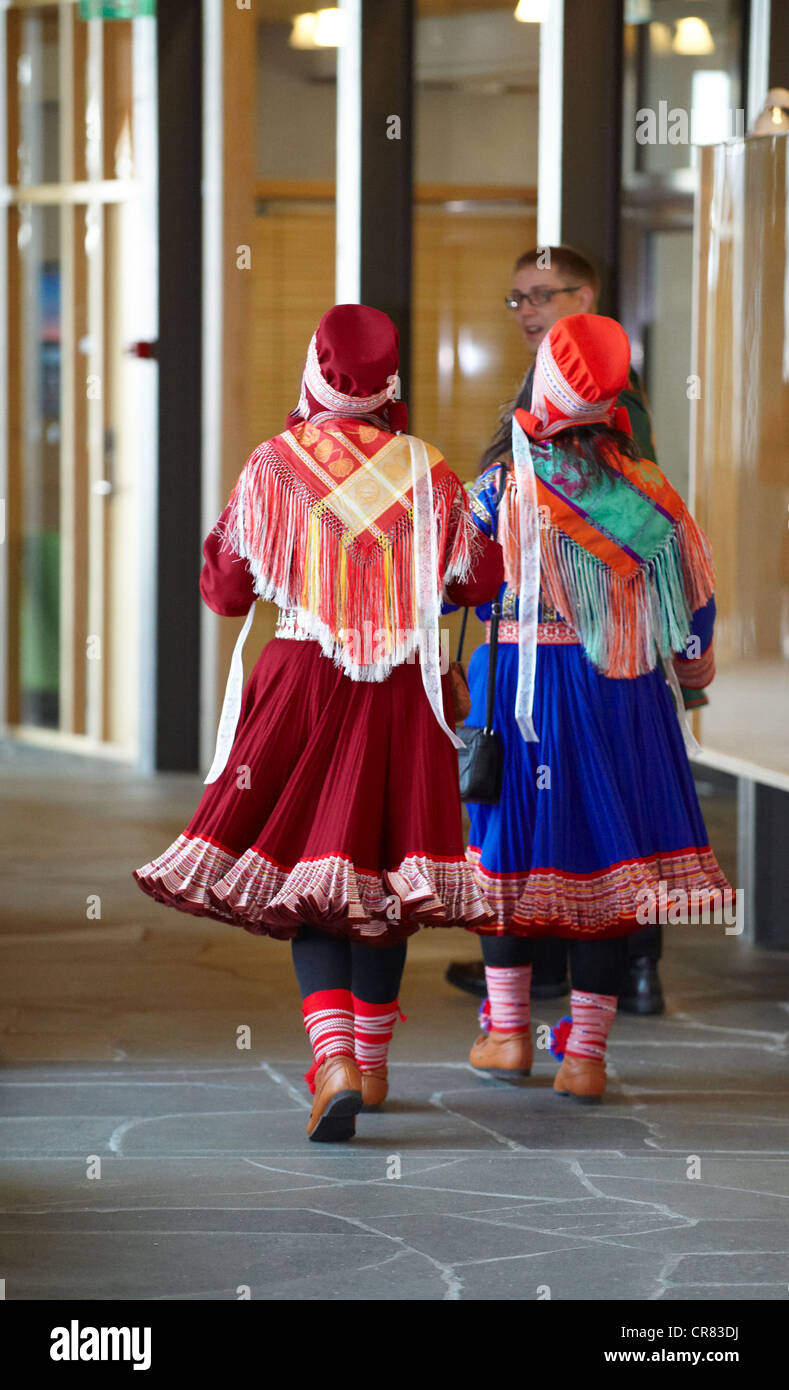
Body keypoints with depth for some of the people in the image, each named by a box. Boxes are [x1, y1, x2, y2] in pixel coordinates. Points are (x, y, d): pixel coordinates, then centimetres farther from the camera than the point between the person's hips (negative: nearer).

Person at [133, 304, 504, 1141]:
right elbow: (481, 579, 6)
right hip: (404, 691, 2)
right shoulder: (425, 471, -1)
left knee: (305, 878, -1)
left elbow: (226, 590, 3)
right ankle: (371, 1063, 26)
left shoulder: (273, 466, -4)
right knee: (383, 874, 14)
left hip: (304, 680, -2)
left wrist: (218, 538, 22)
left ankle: (336, 1063, -20)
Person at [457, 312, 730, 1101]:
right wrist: (693, 665, 24)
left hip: (517, 678, -1)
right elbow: (693, 599, 6)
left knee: (508, 844, 14)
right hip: (621, 685, 1)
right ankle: (585, 1051, 7)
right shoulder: (645, 490, -2)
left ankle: (508, 1029, 18)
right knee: (606, 854, 6)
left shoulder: (503, 487, -8)